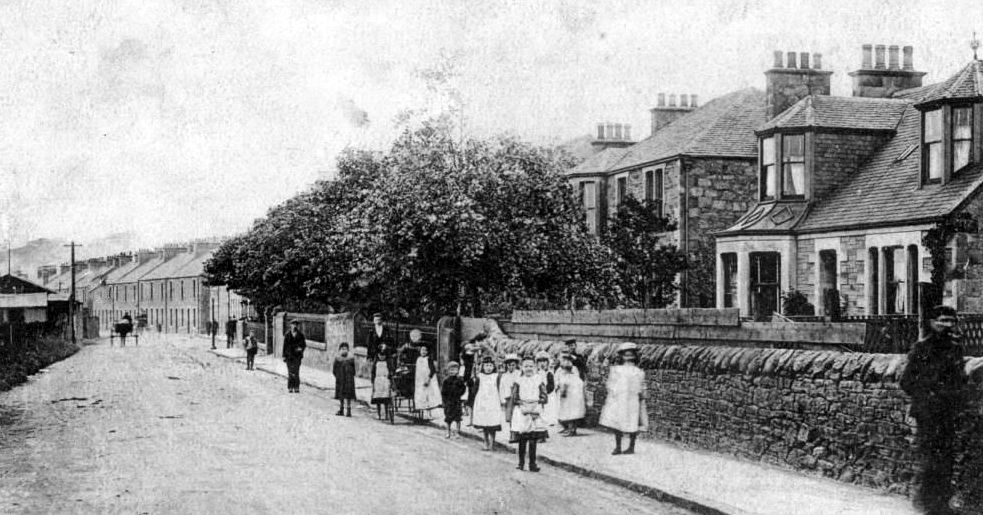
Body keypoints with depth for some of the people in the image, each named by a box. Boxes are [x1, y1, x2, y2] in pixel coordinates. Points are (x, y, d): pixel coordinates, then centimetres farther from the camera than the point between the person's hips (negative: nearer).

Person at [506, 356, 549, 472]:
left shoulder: (539, 380, 6)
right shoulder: (518, 381, 4)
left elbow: (544, 397, 6)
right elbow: (513, 398, 3)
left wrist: (536, 403, -9)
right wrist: (522, 403, -11)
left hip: (535, 412, 1)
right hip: (521, 411, -1)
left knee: (533, 439, -2)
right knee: (522, 439, 1)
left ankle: (532, 464, 3)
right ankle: (521, 462, 11)